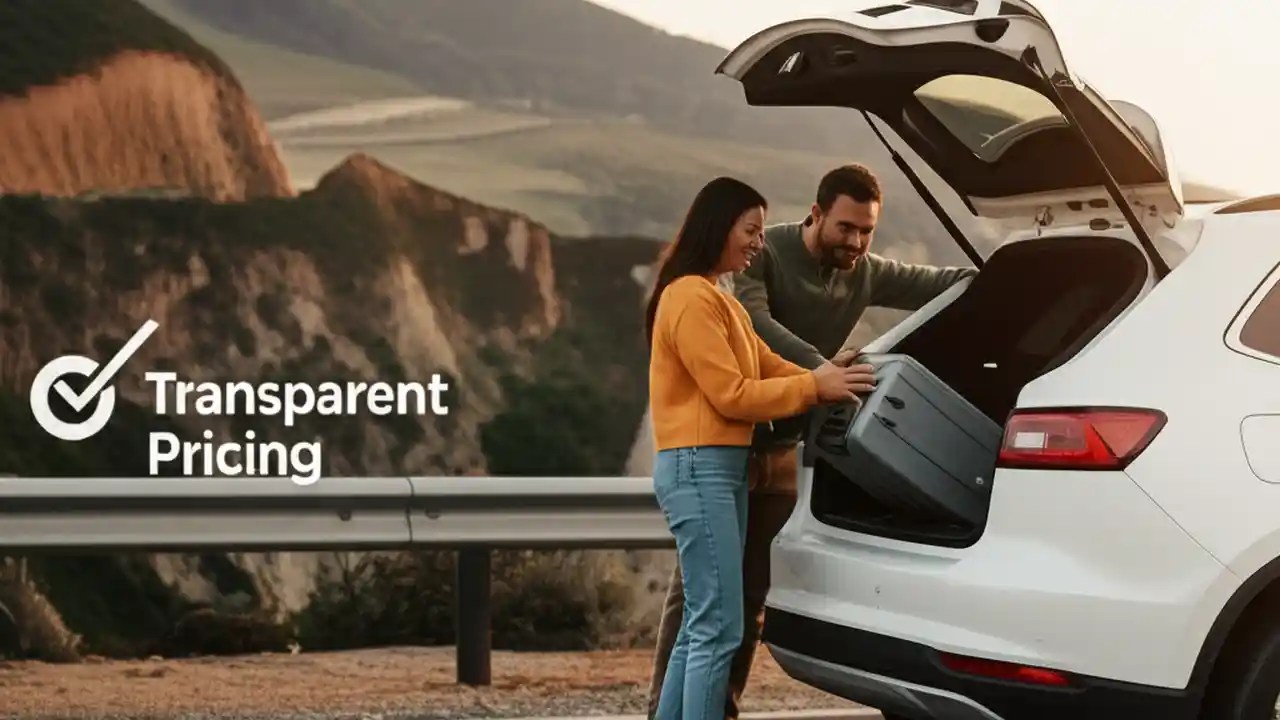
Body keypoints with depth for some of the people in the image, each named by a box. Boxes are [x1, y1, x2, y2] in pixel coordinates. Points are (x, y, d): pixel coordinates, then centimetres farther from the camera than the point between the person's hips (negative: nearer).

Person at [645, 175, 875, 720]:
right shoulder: (690, 298, -12)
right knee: (718, 629, -12)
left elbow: (768, 367, 12)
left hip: (722, 468, 10)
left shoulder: (720, 301, 21)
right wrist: (815, 388, -12)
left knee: (701, 625, 10)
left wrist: (830, 381, -2)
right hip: (699, 469, -10)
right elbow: (731, 394, -16)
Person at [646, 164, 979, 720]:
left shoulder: (865, 273, 2)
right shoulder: (765, 255, -16)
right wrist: (819, 367, -47)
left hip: (780, 452, 6)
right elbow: (754, 322, -33)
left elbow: (940, 284, 6)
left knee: (752, 592, 8)